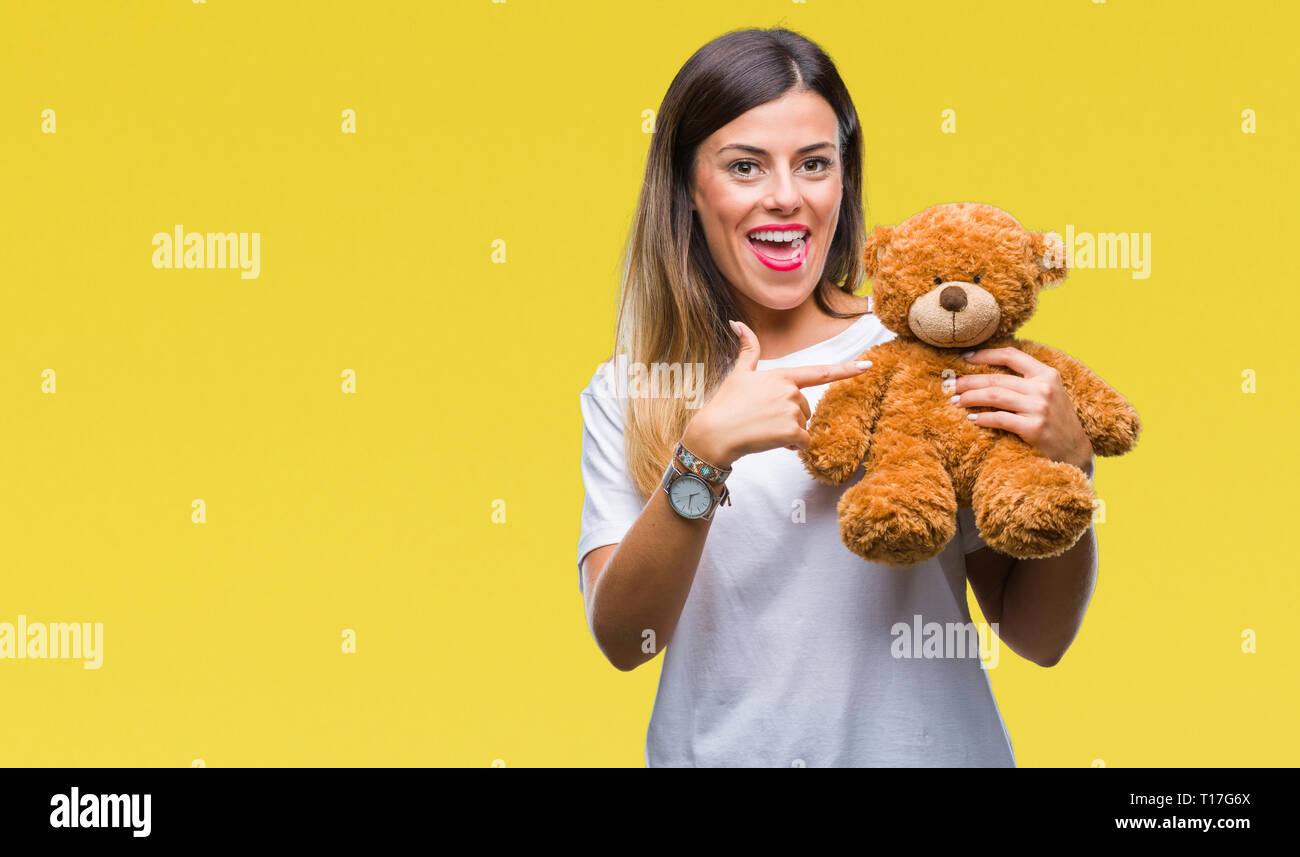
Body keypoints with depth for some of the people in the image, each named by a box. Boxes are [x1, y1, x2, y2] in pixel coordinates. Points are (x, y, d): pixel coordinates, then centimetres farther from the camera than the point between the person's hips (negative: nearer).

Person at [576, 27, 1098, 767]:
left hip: (925, 746, -1)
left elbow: (1039, 637, 3)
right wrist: (702, 456, -17)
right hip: (719, 748, 1)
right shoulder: (626, 396, 6)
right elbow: (622, 638, -6)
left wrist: (1068, 464, -12)